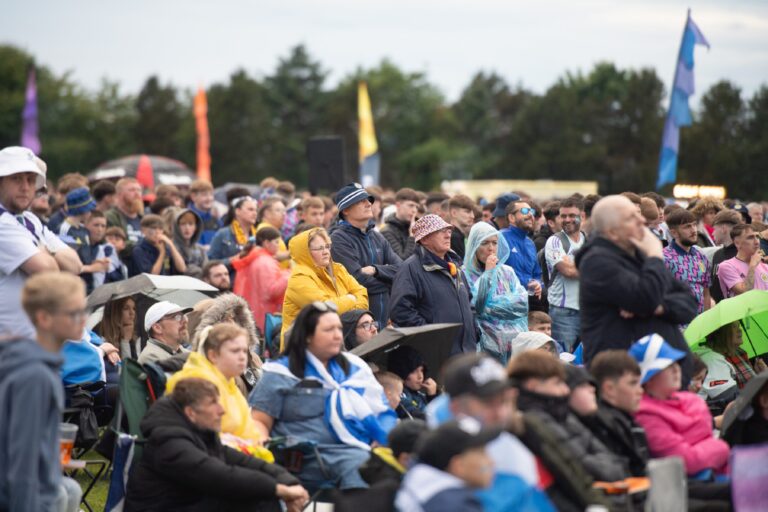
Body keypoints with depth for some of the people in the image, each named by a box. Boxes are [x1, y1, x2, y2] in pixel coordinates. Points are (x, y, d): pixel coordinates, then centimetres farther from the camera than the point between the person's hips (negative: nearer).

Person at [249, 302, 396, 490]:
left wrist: (387, 442, 1)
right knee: (358, 465, -37)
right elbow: (260, 422, 8)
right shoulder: (281, 374, 11)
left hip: (363, 450, 4)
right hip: (312, 459, -4)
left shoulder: (354, 367, 23)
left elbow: (381, 412, 21)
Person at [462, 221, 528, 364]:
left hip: (515, 340, 4)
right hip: (487, 343, -4)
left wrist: (491, 305, -7)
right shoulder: (465, 275, 1)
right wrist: (488, 272, -9)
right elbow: (475, 304, -13)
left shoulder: (507, 272, 14)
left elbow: (523, 303, 3)